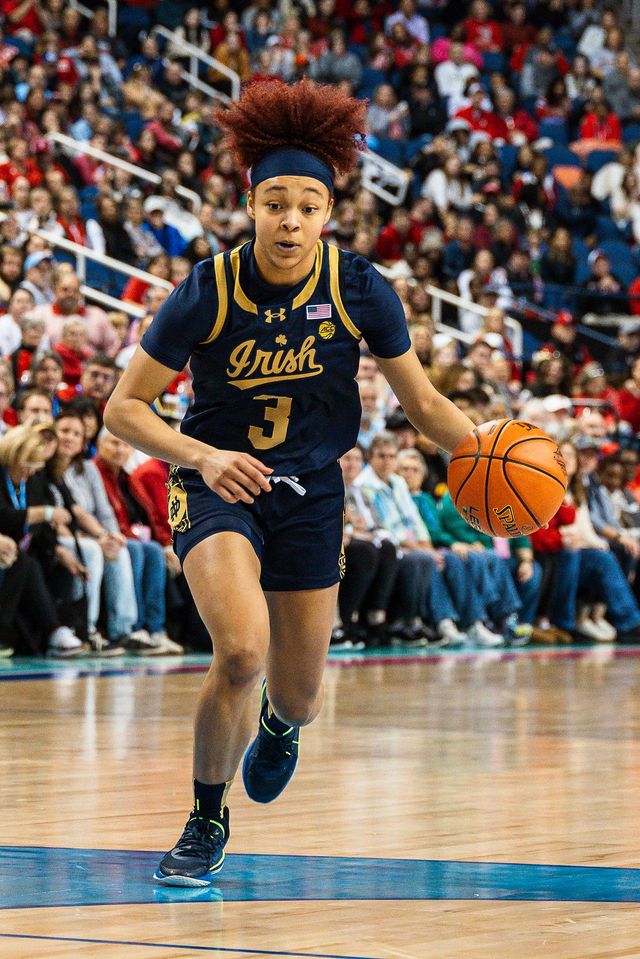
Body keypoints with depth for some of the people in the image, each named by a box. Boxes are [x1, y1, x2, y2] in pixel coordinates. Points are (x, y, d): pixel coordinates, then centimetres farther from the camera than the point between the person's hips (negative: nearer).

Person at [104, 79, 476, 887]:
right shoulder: (206, 294, -17)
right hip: (216, 487, -3)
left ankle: (279, 724, 50)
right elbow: (123, 408, -11)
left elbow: (423, 403, 0)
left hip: (310, 491, 3)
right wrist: (204, 456, -27)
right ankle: (207, 820, -4)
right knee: (242, 652, -28)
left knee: (299, 696, 8)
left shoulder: (360, 291, -11)